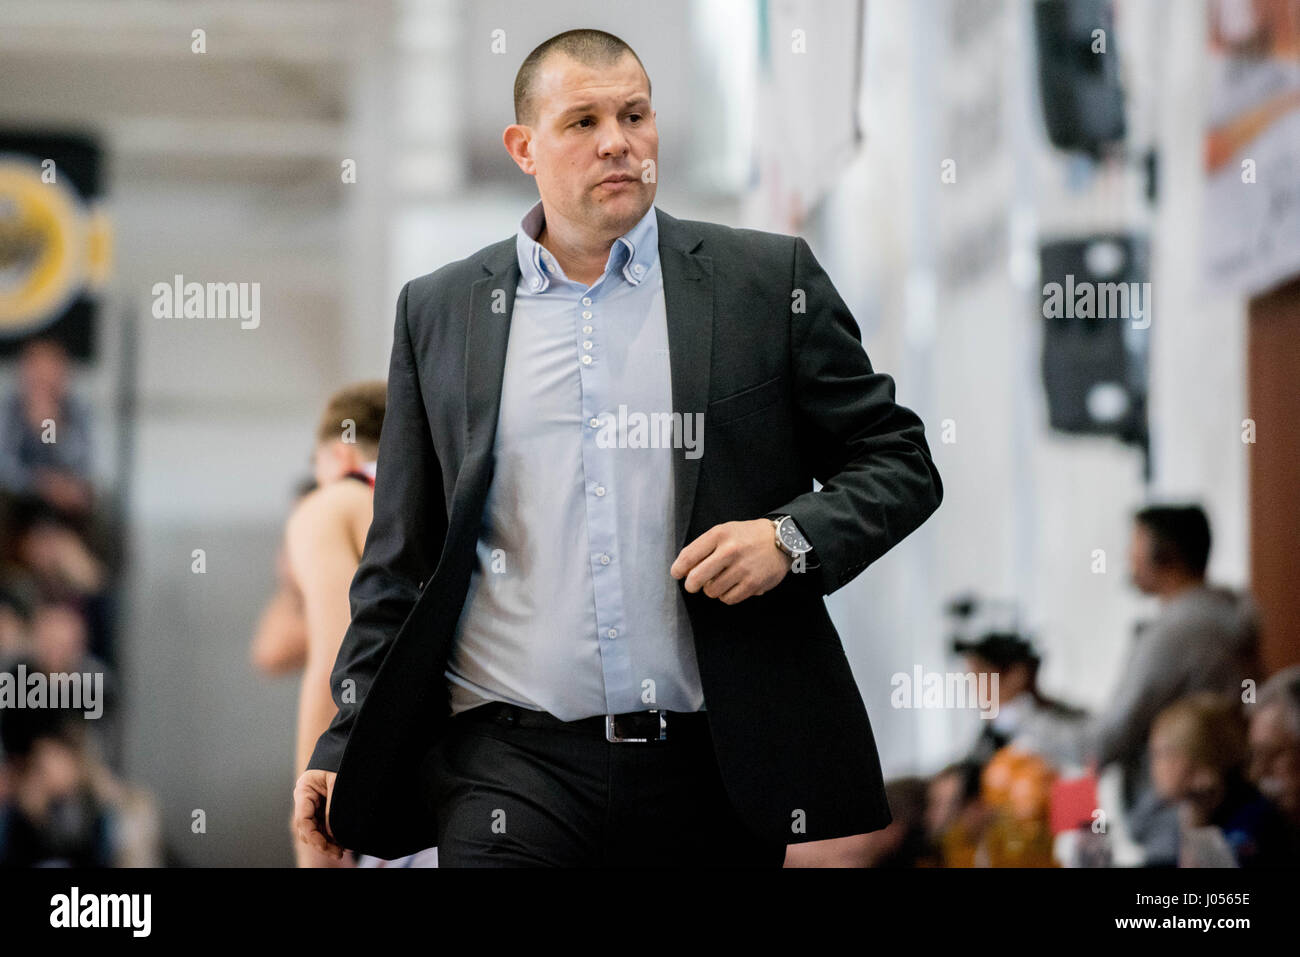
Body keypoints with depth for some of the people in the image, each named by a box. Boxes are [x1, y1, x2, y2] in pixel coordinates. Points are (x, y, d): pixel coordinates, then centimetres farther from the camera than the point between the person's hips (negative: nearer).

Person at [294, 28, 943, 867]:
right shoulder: (439, 311, 11)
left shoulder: (767, 280, 7)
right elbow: (401, 561, 14)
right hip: (512, 769, 0)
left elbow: (899, 462, 9)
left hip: (711, 767, 0)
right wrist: (345, 748, 7)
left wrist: (790, 539, -10)